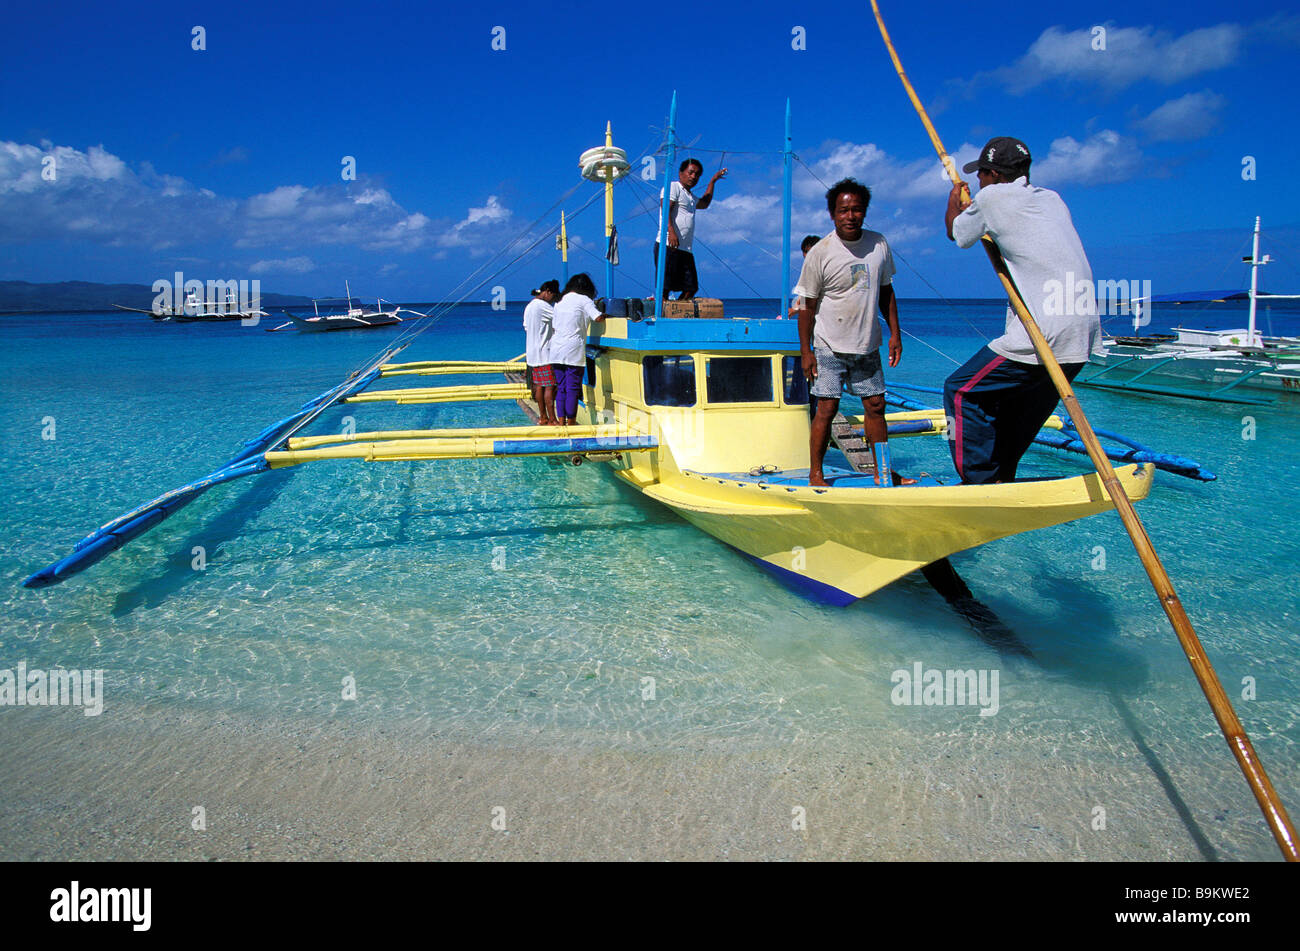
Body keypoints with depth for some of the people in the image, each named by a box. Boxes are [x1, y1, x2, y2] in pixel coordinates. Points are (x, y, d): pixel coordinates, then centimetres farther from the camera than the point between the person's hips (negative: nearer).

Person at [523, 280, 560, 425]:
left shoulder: (529, 306, 16)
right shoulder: (542, 305, -14)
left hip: (533, 354, 10)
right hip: (544, 353, -10)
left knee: (539, 386, 12)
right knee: (550, 387, -8)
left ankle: (543, 417, 16)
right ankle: (552, 420, -7)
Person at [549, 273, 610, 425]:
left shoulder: (560, 301, 17)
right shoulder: (584, 300, -1)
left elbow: (554, 325, 18)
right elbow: (598, 317, -13)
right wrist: (607, 315, 6)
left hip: (556, 349, 6)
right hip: (573, 351, -6)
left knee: (561, 388, 9)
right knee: (573, 389, -1)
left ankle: (561, 422, 8)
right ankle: (570, 423, 1)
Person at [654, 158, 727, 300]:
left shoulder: (690, 196, 29)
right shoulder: (673, 187, 2)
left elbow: (704, 203, 50)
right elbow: (665, 209, -14)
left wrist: (713, 181, 48)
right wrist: (671, 231, -28)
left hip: (685, 249, 9)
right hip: (669, 246, -9)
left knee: (691, 288, 2)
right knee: (665, 286, -12)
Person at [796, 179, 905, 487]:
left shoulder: (879, 244, 2)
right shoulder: (820, 253, -11)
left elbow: (886, 292, 13)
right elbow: (808, 305, -7)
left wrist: (895, 334, 8)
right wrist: (805, 351, -9)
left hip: (867, 345, 5)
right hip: (830, 346, -4)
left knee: (876, 405, 8)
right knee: (826, 408, -6)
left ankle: (883, 471, 19)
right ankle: (815, 473, 6)